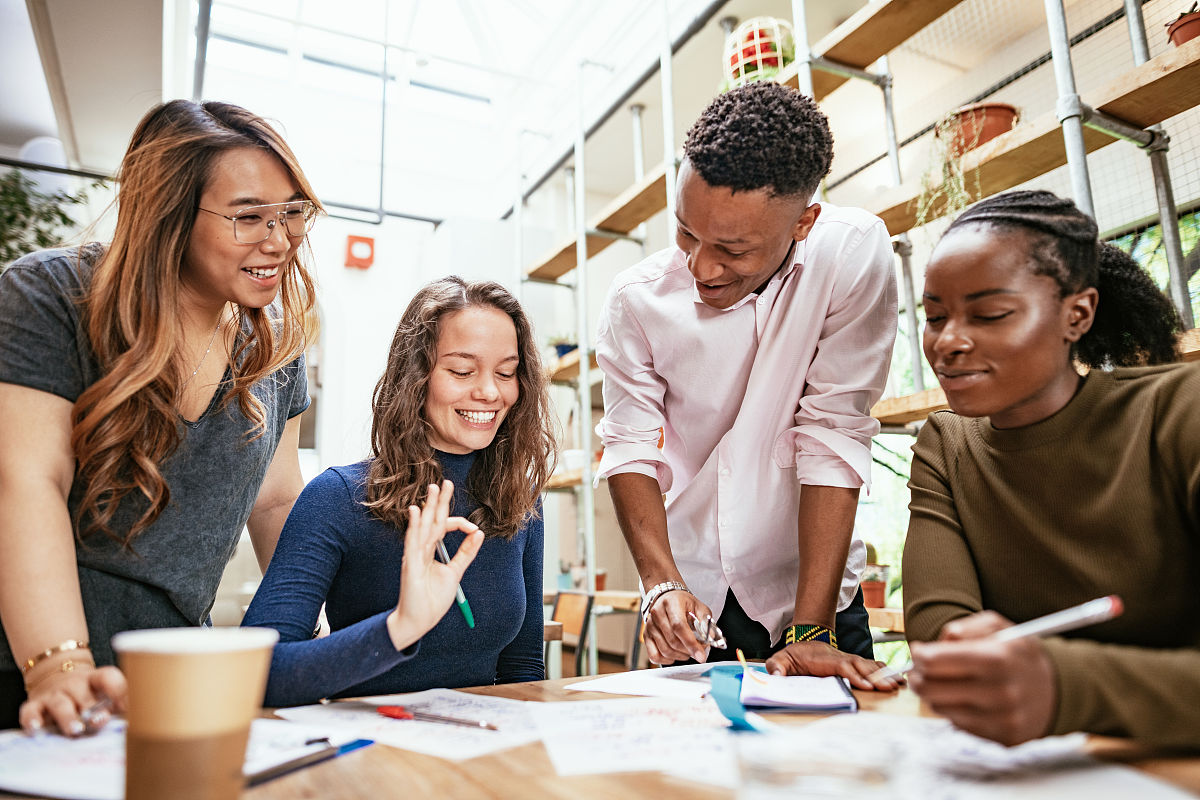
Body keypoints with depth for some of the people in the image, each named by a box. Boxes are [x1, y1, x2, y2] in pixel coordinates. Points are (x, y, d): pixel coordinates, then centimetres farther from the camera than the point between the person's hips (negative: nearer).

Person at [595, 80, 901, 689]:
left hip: (808, 586, -1)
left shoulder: (854, 252, -20)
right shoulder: (636, 299, -14)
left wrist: (812, 631, -22)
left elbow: (832, 440, -22)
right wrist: (661, 583, -24)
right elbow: (630, 450, -10)